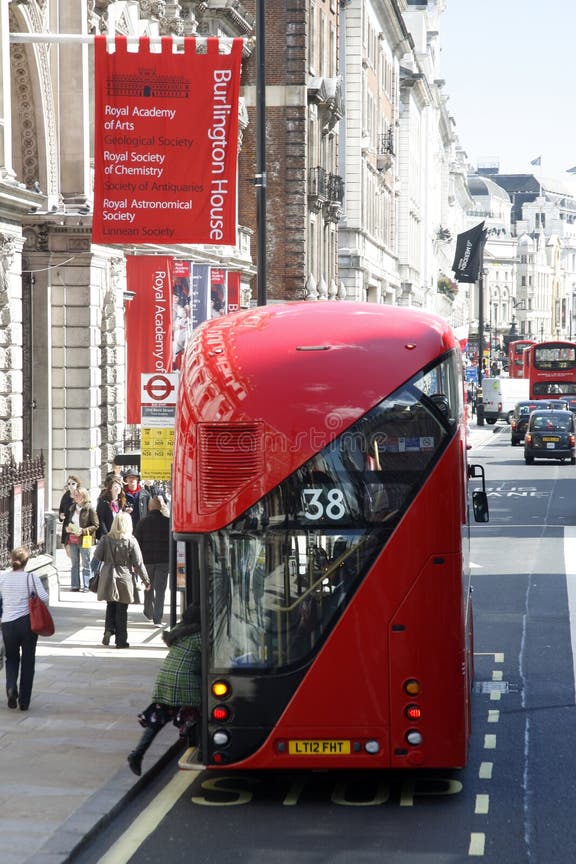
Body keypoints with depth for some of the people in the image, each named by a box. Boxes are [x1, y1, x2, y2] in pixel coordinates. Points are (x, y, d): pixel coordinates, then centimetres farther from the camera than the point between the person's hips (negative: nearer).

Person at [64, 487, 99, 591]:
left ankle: (86, 586, 7)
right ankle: (75, 585, 14)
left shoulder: (89, 509, -8)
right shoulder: (72, 508, 11)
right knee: (74, 563, 9)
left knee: (86, 564, 2)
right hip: (72, 539, 6)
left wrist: (83, 531, -18)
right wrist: (67, 528, 1)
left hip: (84, 540, -6)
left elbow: (95, 525, -9)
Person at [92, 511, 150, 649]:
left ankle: (109, 630, -1)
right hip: (124, 578, -2)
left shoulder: (105, 539, -5)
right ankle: (121, 640, 9)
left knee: (110, 606, 19)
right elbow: (138, 563, -6)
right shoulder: (131, 541, -9)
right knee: (122, 609, 6)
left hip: (108, 578, 2)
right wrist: (146, 580, 3)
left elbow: (97, 556, 0)